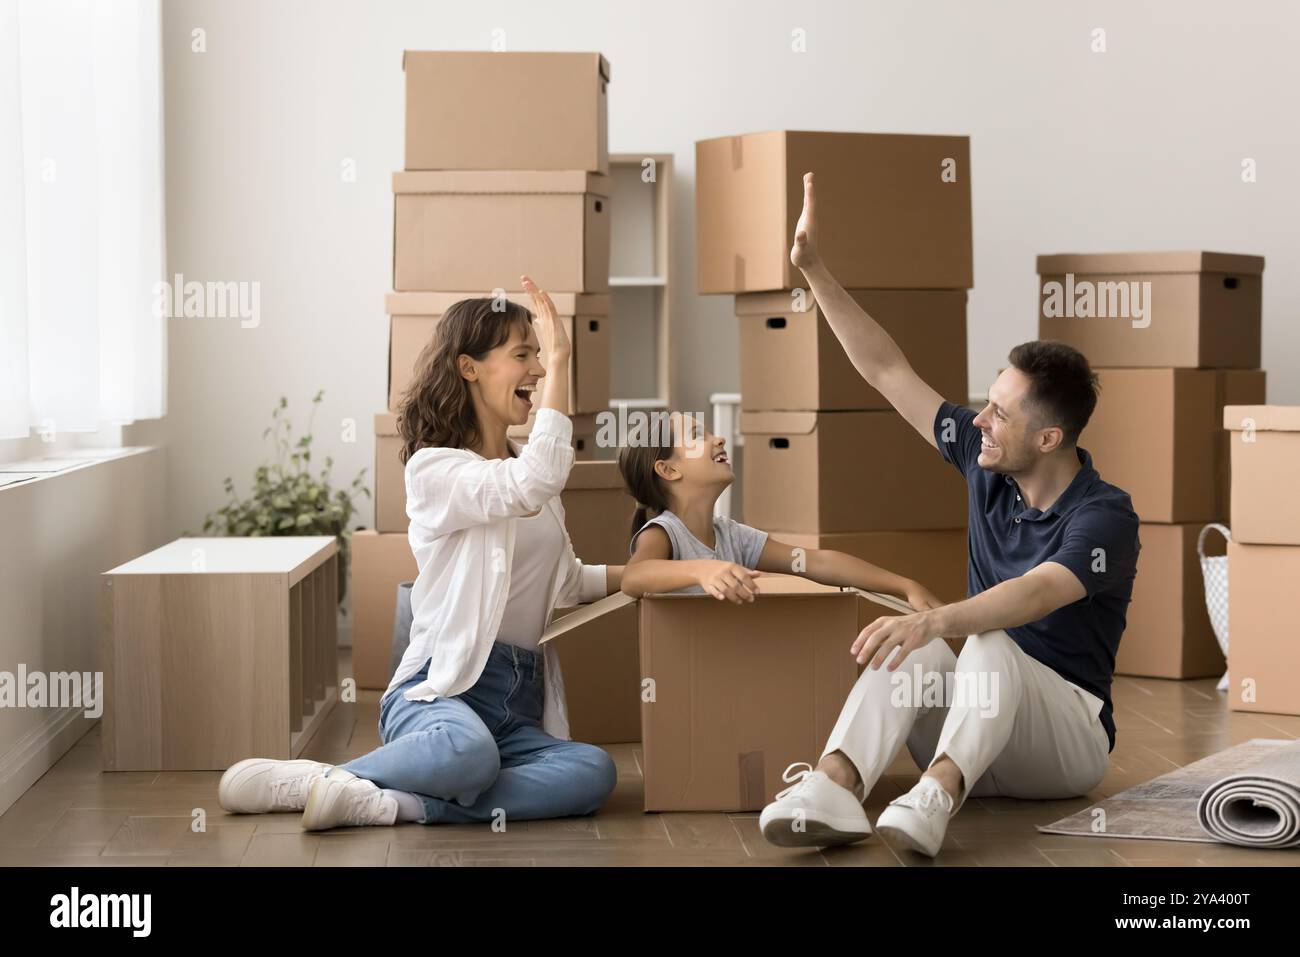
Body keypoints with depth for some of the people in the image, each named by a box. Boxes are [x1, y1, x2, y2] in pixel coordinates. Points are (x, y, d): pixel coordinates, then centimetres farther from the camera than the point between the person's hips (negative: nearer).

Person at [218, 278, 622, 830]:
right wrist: (559, 361, -19)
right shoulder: (436, 469, -5)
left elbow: (566, 581, 32)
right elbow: (533, 486, -24)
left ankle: (384, 804, -27)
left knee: (593, 771, -27)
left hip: (522, 704, 7)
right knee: (469, 752, -43)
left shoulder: (524, 469, 20)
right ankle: (307, 780, -17)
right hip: (442, 687, -7)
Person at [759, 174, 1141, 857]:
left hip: (1067, 742, -5)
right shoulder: (986, 465, 3)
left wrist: (932, 620, -53)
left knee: (990, 645, -35)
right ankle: (834, 786, -50)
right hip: (973, 732, 5)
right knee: (918, 649, -27)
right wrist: (813, 268, 1)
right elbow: (887, 371, 6)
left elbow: (1035, 594, -36)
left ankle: (936, 796, -59)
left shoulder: (1105, 516, -16)